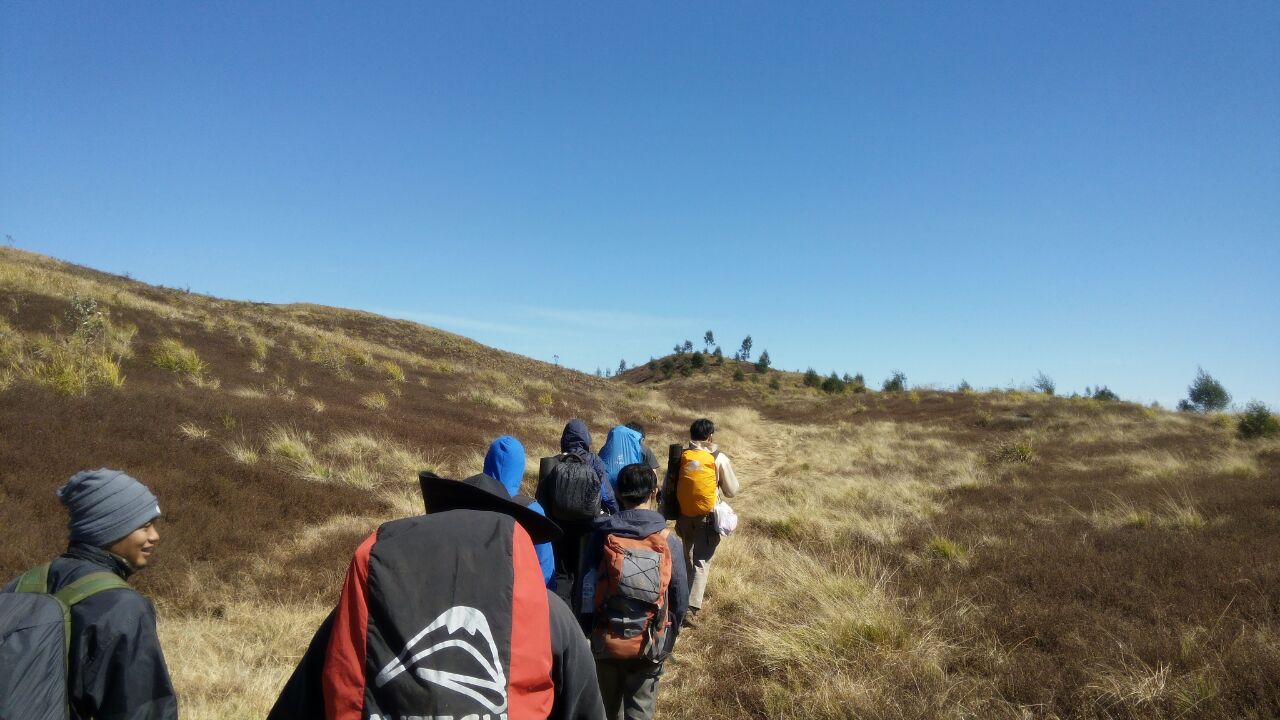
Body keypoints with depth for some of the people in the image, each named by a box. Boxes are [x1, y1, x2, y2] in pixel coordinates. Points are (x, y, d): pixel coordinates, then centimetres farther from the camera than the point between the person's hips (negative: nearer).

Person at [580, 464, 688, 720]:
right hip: (650, 641, -1)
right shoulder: (669, 540, -13)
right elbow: (680, 597, -7)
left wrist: (588, 629, 8)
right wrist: (669, 638, 8)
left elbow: (587, 589, -7)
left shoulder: (601, 535, -12)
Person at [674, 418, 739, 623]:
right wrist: (729, 469, 9)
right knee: (702, 562, 0)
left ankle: (685, 597, 39)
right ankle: (691, 609, -10)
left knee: (687, 558, 23)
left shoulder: (681, 456, -3)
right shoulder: (720, 459, -11)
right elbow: (732, 491, -2)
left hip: (684, 515, 4)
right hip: (707, 517, -4)